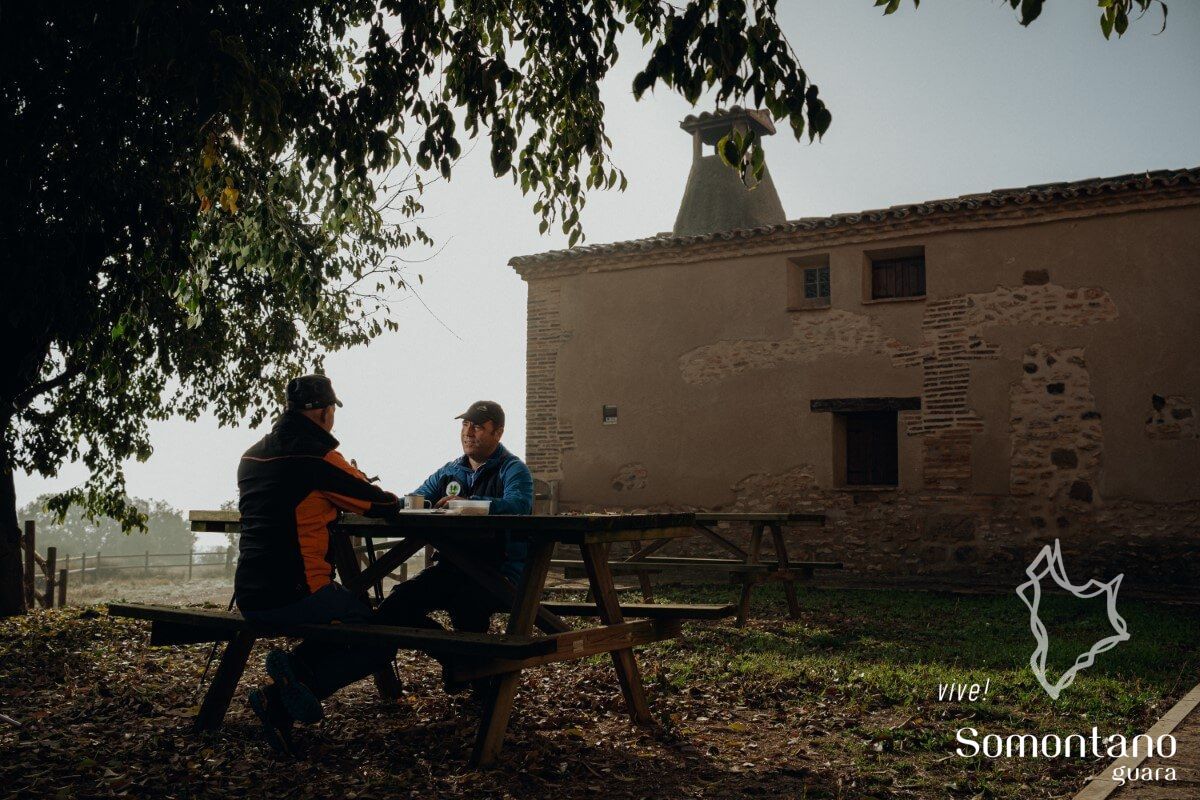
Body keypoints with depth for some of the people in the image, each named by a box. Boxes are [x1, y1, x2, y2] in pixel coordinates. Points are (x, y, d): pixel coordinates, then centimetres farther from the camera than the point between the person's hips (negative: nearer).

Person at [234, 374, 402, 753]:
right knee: (380, 641, 9)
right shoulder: (316, 456, -11)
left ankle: (281, 693, 5)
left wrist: (343, 487, 22)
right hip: (295, 594, -8)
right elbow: (384, 504, -5)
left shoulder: (252, 456, 13)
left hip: (249, 599, 8)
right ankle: (288, 694, -9)